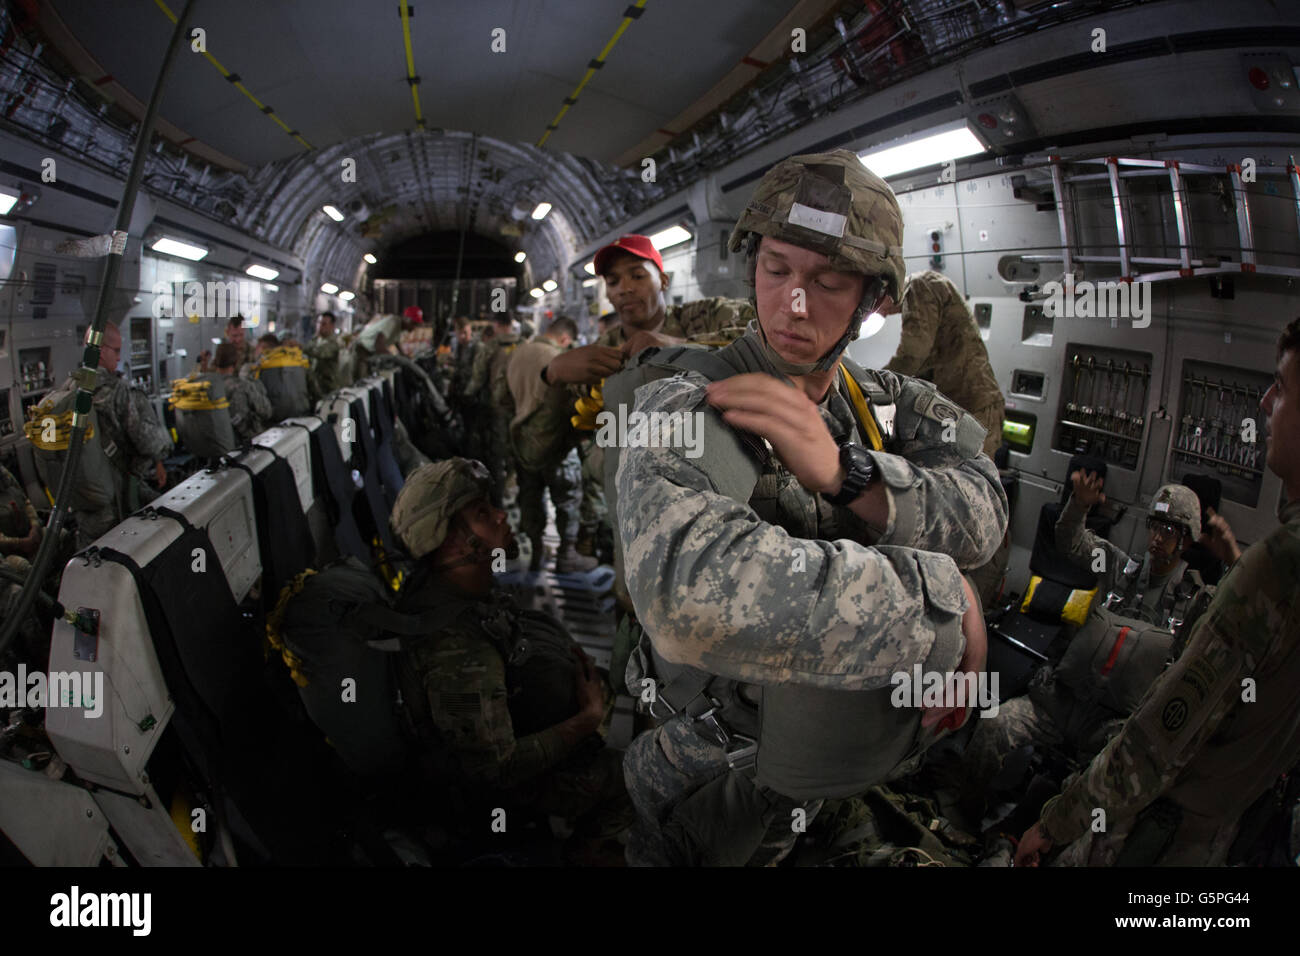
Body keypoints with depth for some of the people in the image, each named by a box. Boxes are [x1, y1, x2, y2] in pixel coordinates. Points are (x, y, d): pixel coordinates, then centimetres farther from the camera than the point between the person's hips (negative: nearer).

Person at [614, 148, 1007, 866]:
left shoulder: (883, 402, -8)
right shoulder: (688, 412, -32)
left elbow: (980, 516, -22)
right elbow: (694, 596, -52)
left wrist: (845, 471, -40)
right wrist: (941, 594, -42)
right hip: (723, 768, -6)